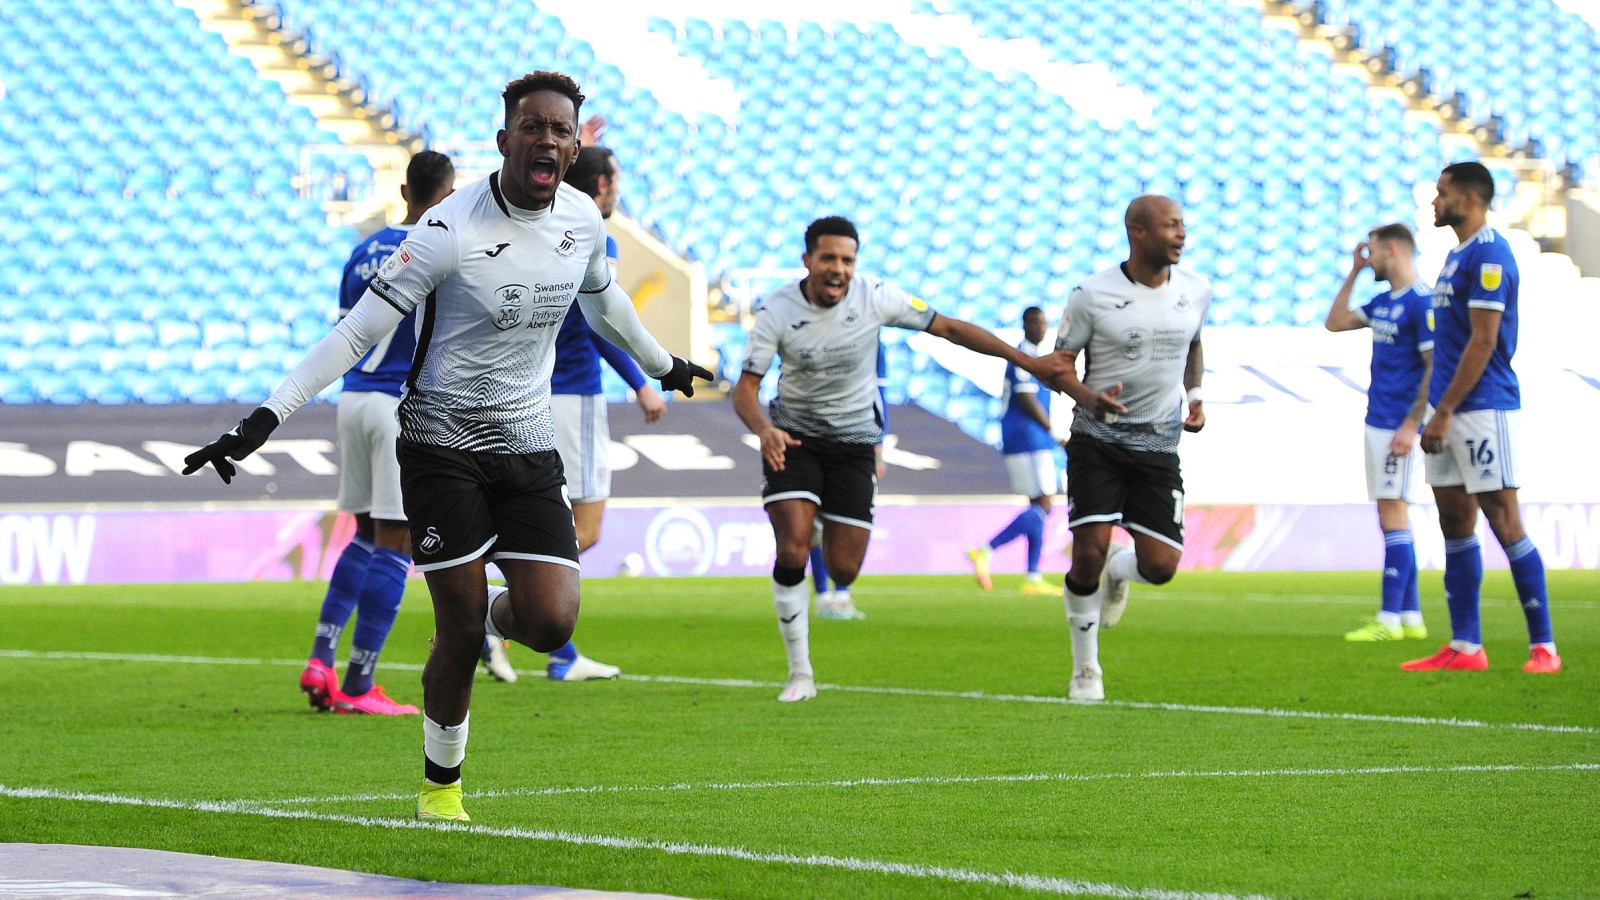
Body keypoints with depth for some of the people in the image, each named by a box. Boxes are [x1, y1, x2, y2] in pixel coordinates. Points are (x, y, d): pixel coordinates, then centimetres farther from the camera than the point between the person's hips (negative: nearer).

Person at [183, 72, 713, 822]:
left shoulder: (583, 219, 0)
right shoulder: (452, 230, -18)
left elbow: (602, 300, 24)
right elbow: (358, 331, -18)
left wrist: (663, 366, 39)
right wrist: (264, 420, -25)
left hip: (528, 447, 4)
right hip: (443, 443, -4)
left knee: (550, 623, -11)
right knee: (460, 632, -6)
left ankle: (497, 614, 26)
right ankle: (441, 787, 16)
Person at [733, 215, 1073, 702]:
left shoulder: (874, 297, -13)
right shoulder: (777, 311, -15)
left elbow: (948, 328, -5)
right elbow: (745, 389, -15)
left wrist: (1026, 360, -7)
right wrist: (764, 430, -38)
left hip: (854, 442, 1)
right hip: (793, 440, -1)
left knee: (843, 570, -6)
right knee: (792, 551, -20)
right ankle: (799, 674, -7)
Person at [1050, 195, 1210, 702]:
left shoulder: (1195, 292, 2)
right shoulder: (1092, 295, -11)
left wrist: (1194, 393, 8)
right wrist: (1089, 398, -23)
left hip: (1158, 446, 3)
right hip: (1098, 440, -3)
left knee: (1160, 567, -7)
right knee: (1088, 554, -12)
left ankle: (1117, 571, 32)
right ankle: (1086, 670, 8)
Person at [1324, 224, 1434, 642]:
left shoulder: (1421, 302, -13)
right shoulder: (1383, 302, 14)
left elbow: (1436, 369, -16)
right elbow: (1335, 323, 23)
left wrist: (1411, 425, -20)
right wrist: (1353, 272, 17)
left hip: (1398, 426, -9)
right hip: (1377, 420, 9)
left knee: (1392, 514, -10)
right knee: (1393, 517, 10)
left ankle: (1390, 620, -12)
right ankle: (1410, 616, 13)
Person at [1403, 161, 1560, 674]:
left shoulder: (1488, 255, -13)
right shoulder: (1458, 255, 17)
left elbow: (1482, 342, -18)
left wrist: (1445, 411, -19)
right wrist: (1439, 411, 18)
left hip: (1482, 408, -10)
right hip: (1450, 410, 10)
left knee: (1504, 522, -8)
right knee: (1455, 526, 8)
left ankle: (1543, 646, -5)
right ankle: (1465, 647, 11)